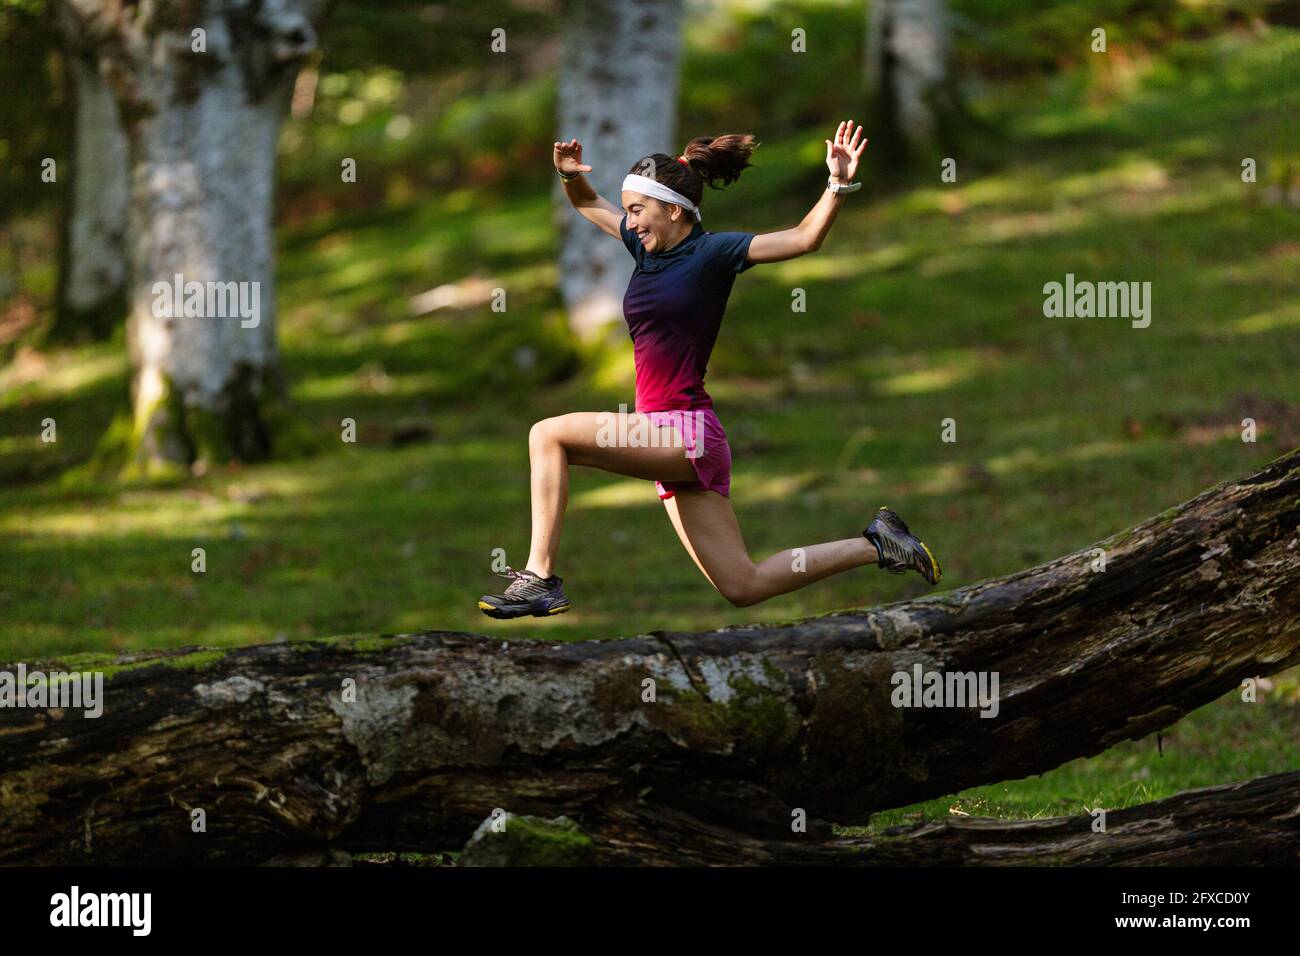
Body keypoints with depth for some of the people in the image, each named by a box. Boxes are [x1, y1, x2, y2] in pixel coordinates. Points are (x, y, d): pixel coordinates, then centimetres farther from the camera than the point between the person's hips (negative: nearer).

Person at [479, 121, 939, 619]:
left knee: (548, 435, -17)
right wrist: (571, 176, 7)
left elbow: (804, 238, -13)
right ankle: (875, 545, 20)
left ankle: (540, 578, -19)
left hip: (687, 430, -9)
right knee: (743, 587, 10)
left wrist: (837, 185, -27)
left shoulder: (711, 252, -7)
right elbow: (589, 204, 28)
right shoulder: (647, 245, 14)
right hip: (667, 440, 9)